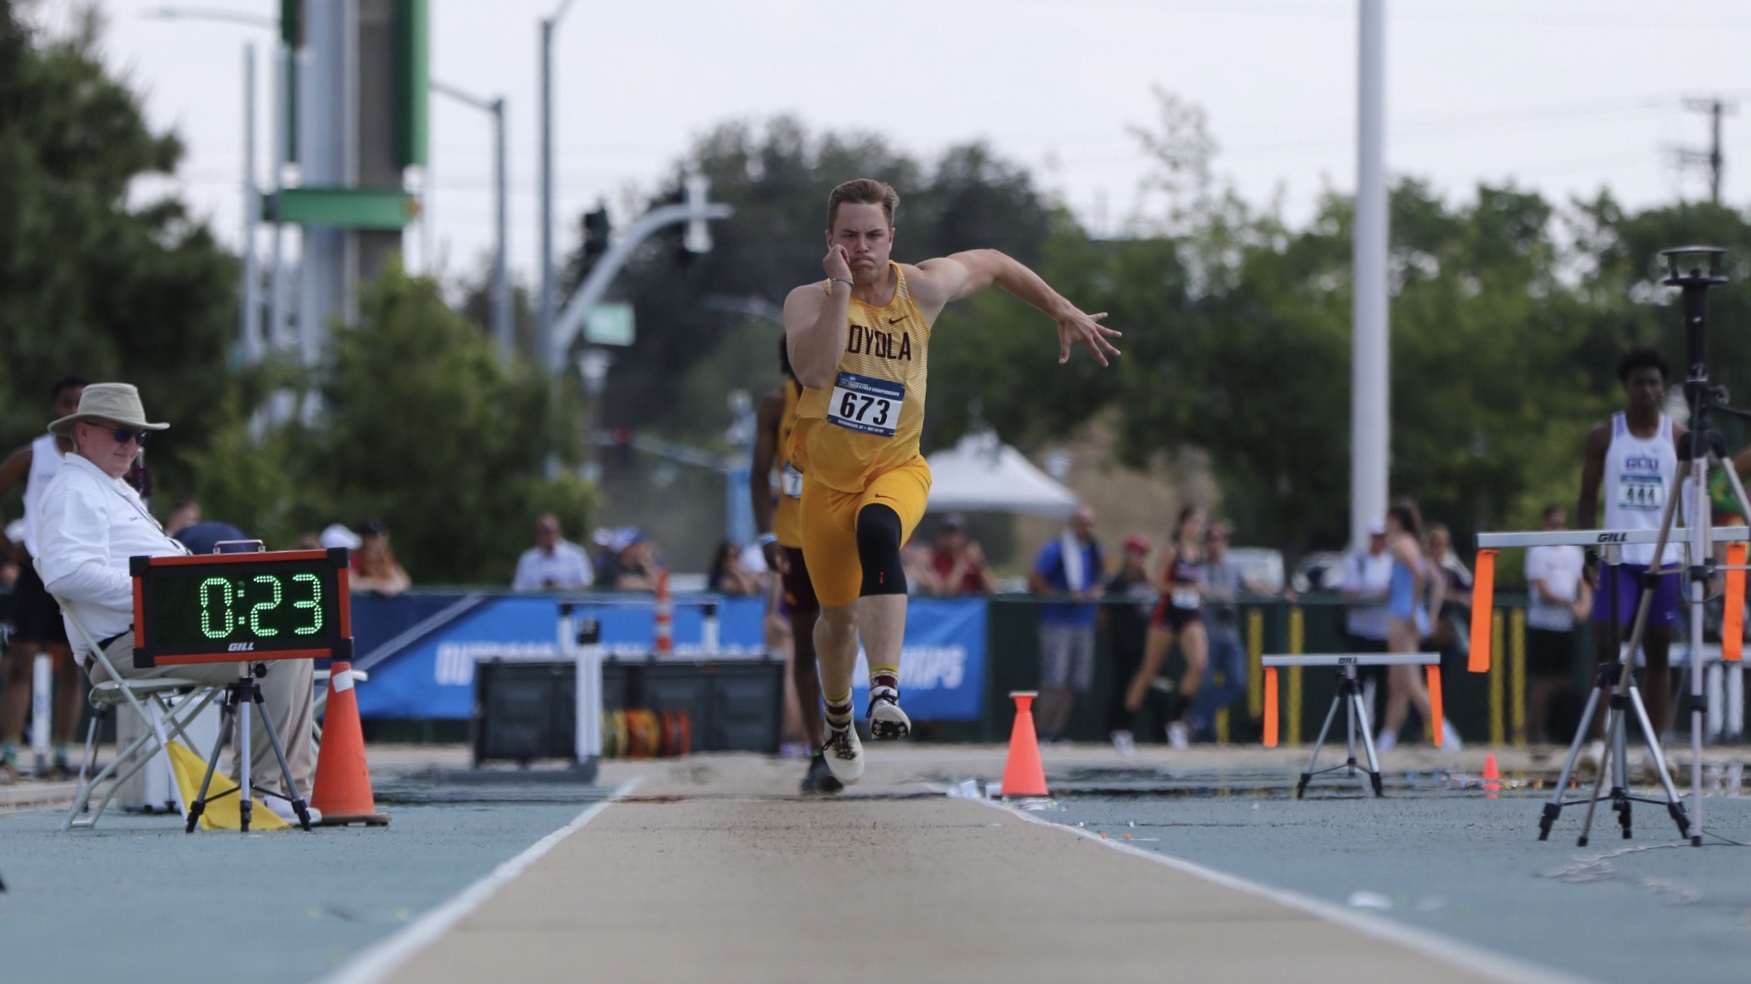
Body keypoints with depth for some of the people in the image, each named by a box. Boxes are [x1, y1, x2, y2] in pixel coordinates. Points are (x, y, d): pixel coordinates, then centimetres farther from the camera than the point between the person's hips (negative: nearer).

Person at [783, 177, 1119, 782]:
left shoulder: (924, 288, -7)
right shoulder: (809, 301, -12)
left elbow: (995, 265, 14)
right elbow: (814, 371, -33)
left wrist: (1065, 314, 16)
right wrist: (840, 288, -34)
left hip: (897, 468, -1)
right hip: (828, 477, 1)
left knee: (877, 532, -36)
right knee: (838, 614, 10)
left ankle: (886, 687, -48)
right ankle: (838, 720, 41)